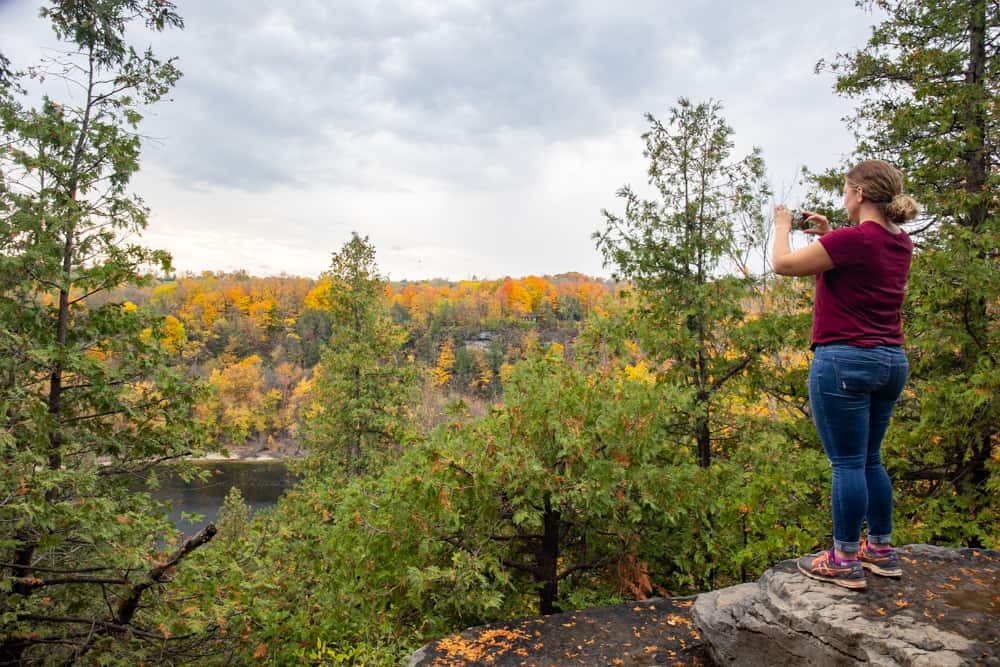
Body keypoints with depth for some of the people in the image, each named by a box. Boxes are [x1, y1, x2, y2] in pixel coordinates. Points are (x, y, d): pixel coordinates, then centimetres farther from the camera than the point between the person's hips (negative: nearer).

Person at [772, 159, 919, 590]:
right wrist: (827, 235, 20)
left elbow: (783, 264, -11)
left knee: (847, 464, 0)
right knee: (869, 460, 19)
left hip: (844, 361, -8)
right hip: (891, 362, 9)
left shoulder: (853, 239, -16)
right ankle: (881, 550, 28)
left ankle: (845, 561, 10)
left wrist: (782, 225, 6)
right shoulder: (901, 243, 9)